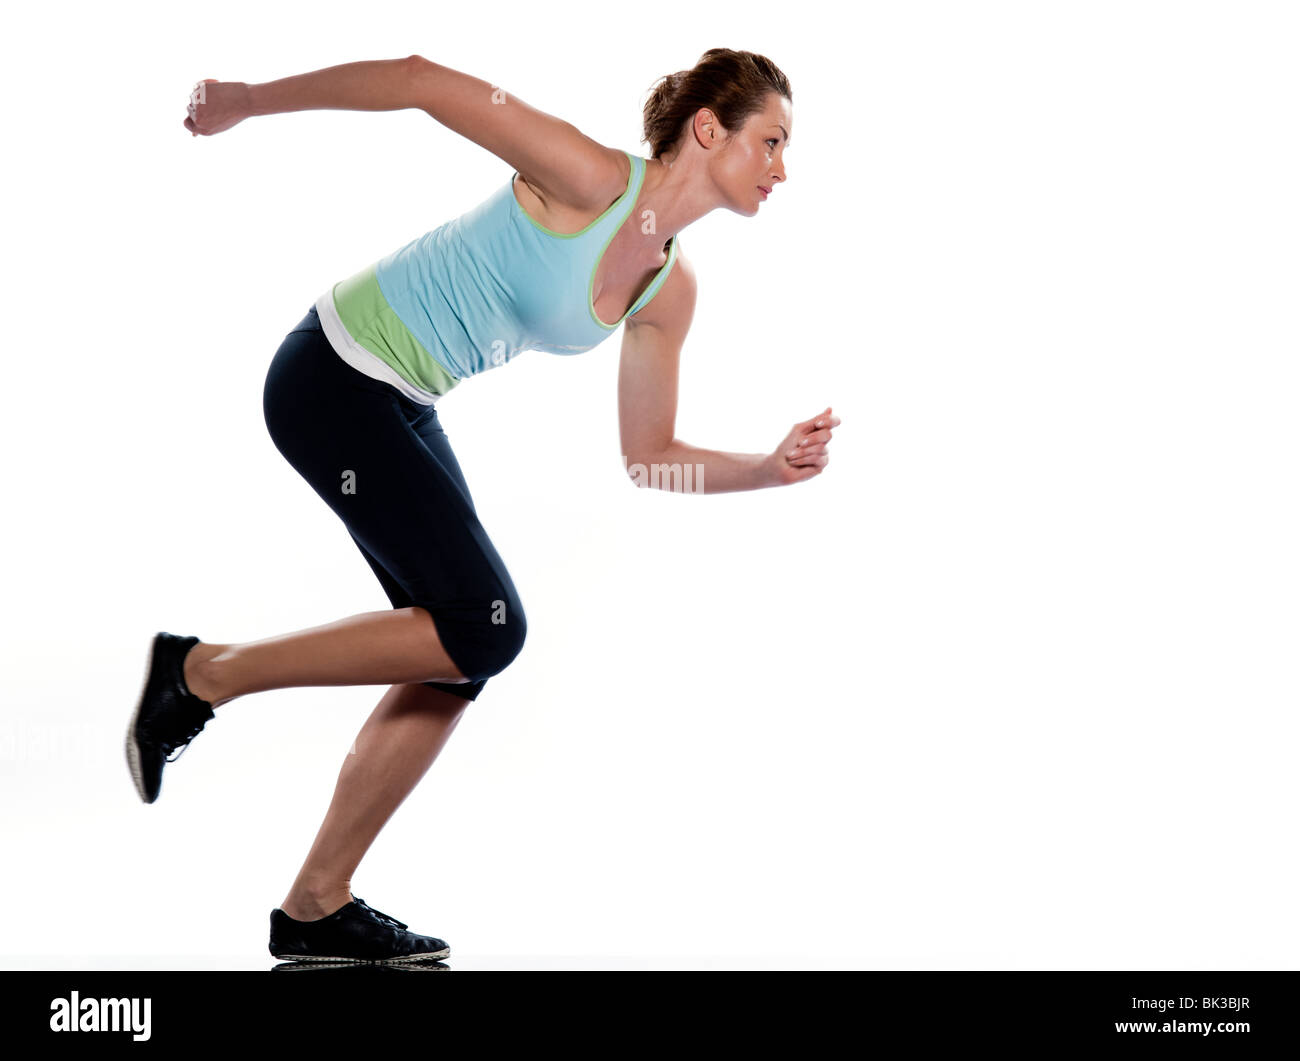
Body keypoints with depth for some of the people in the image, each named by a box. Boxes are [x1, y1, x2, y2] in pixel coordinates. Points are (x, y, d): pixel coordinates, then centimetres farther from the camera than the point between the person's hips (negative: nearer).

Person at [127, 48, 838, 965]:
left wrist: (773, 468, -4)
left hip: (403, 408, 9)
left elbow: (649, 459, 10)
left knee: (462, 663, 4)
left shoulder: (670, 289, 6)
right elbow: (423, 81, -16)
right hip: (335, 378, -9)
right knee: (483, 625, -14)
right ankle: (200, 675, -1)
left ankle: (317, 908, 13)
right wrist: (248, 101, -9)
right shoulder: (591, 178, -18)